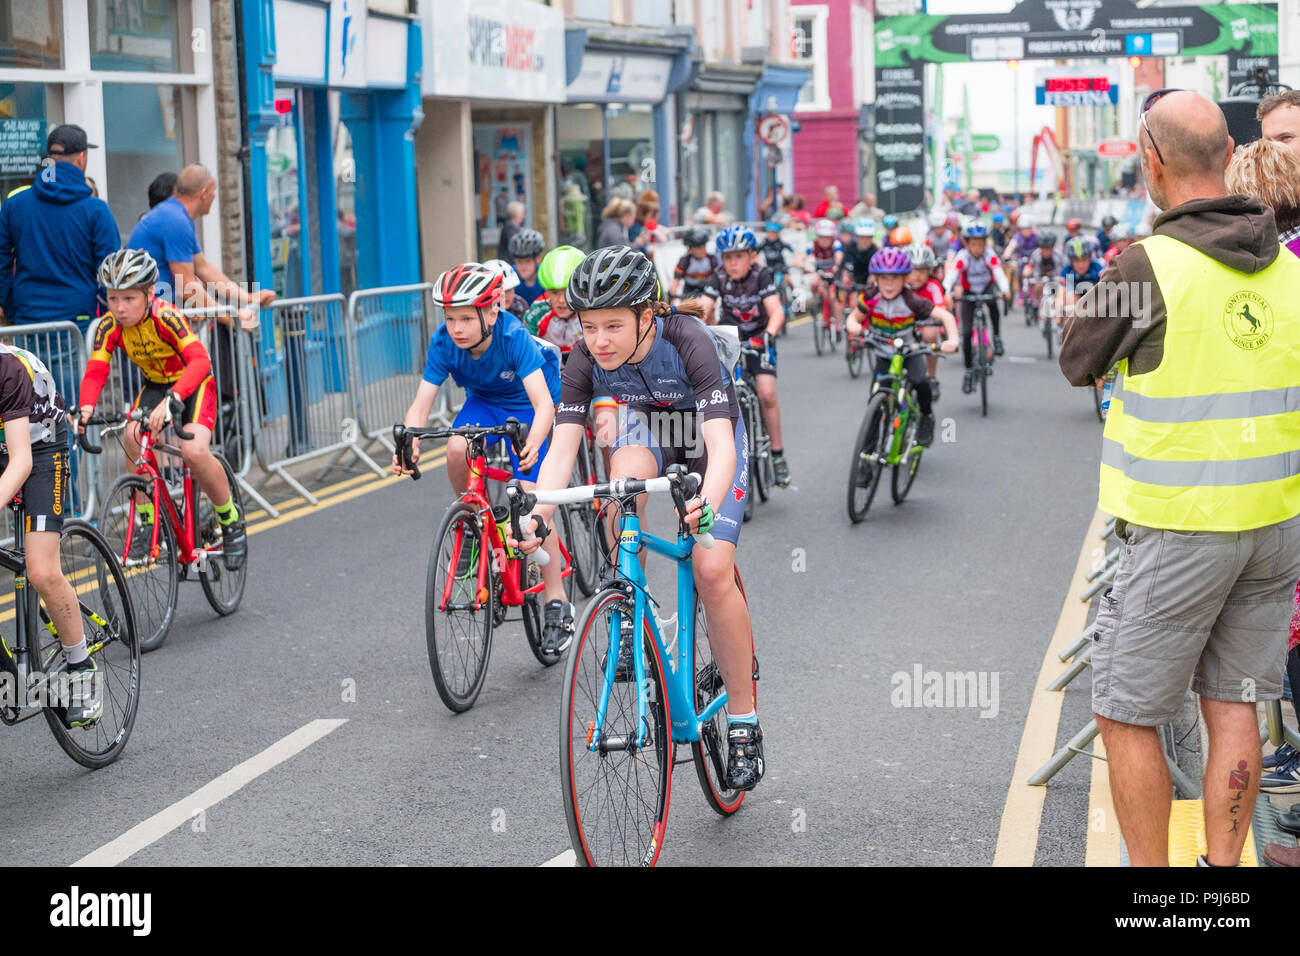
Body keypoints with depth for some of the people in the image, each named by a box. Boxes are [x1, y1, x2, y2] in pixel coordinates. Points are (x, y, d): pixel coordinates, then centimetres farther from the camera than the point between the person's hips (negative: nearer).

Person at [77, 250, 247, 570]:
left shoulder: (166, 316, -30)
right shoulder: (110, 326, -17)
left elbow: (200, 360, -43)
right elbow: (95, 371, -22)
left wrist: (173, 398, -59)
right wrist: (86, 408, -43)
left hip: (193, 386, -4)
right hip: (154, 386, 5)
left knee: (194, 451, -28)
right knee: (133, 436, -26)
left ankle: (231, 518, -3)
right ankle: (148, 522, -11)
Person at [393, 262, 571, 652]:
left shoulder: (513, 337, -34)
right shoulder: (443, 343, -23)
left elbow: (544, 403, -42)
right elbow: (421, 404, -25)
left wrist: (532, 443, -61)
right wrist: (409, 444, -46)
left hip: (526, 405, -3)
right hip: (483, 403, 3)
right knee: (457, 449, -31)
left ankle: (557, 605, -6)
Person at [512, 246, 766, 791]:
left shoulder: (687, 341, -37)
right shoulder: (586, 359, -26)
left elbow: (721, 445, -45)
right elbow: (562, 448, -30)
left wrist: (706, 505, -65)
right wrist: (538, 514, -49)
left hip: (709, 432, -3)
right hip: (645, 424, 3)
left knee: (712, 572, -18)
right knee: (625, 477, -34)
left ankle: (744, 722, -4)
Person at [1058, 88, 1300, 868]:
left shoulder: (1151, 264, -15)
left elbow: (1077, 364, 0)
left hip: (1178, 526, -6)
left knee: (1128, 714, 5)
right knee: (1234, 702, 13)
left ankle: (1151, 869, 9)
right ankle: (1222, 866, 19)